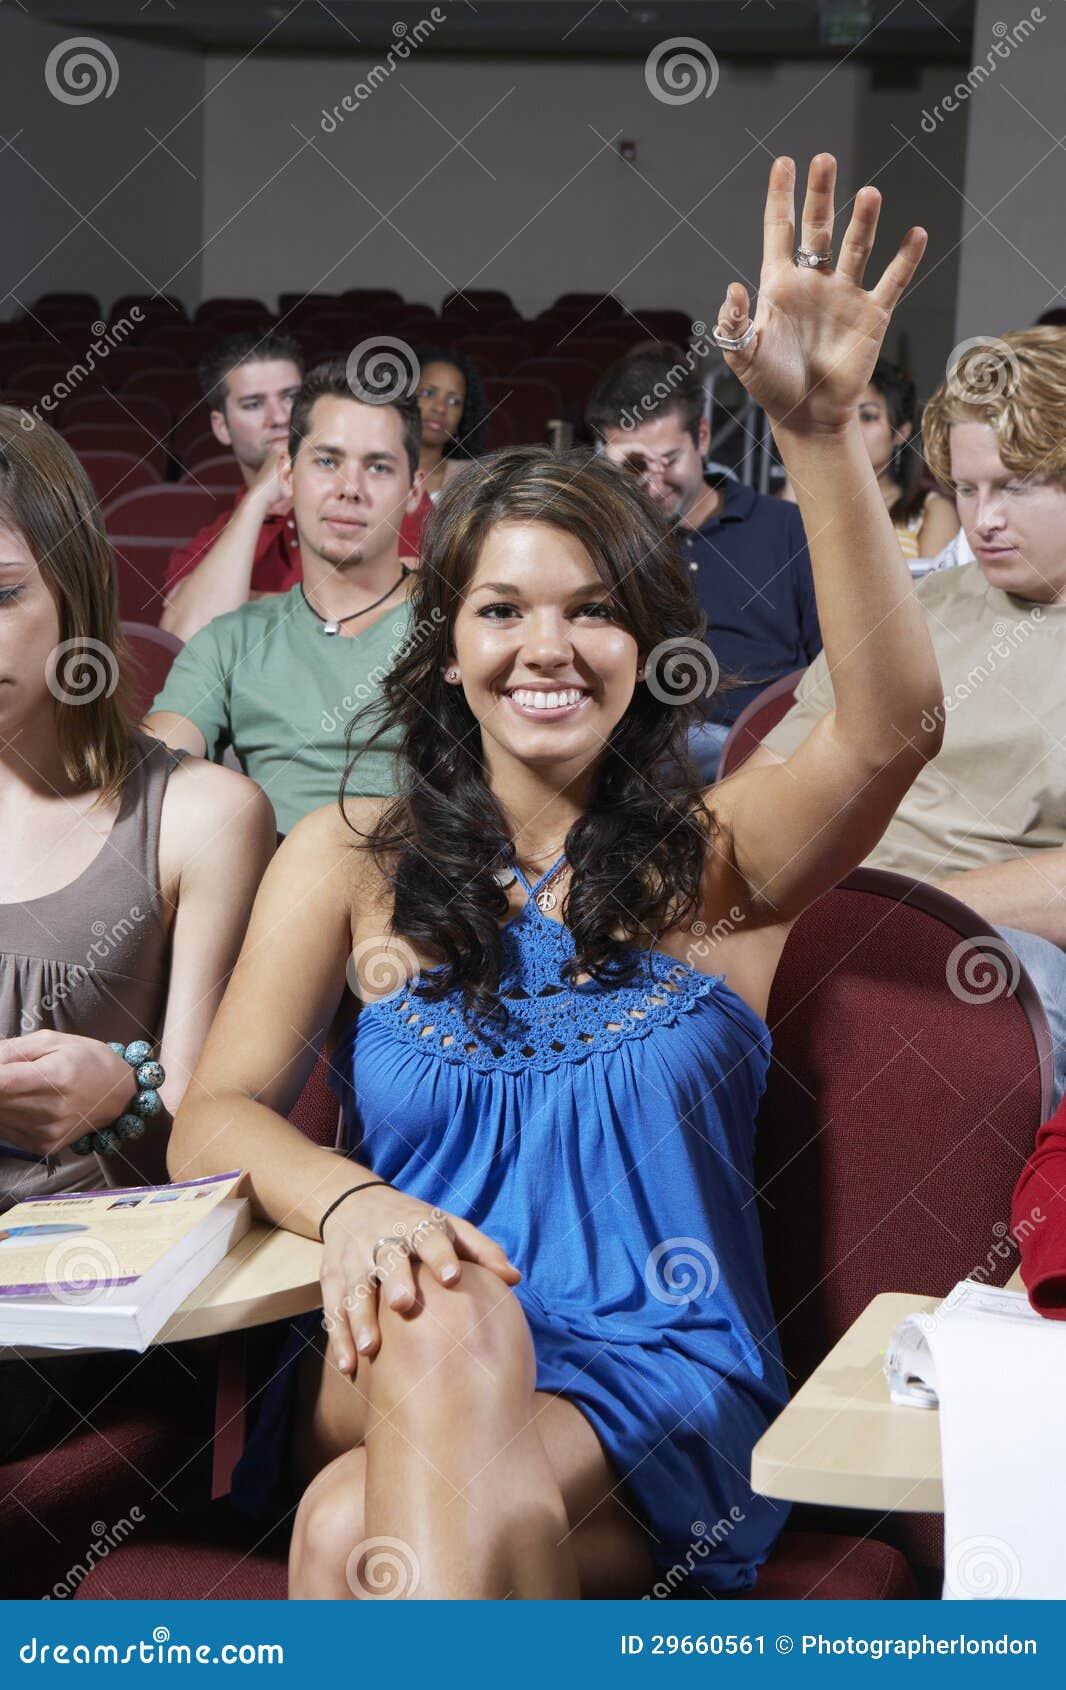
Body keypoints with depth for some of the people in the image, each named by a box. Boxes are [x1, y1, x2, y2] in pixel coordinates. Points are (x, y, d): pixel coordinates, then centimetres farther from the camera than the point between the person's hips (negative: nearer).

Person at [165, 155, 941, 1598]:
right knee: (448, 1313, -36)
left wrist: (822, 434, -25)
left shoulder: (711, 861, 8)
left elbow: (895, 724, -12)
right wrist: (349, 1205, -20)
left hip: (666, 1391, -2)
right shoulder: (353, 860, 12)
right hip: (393, 1375, 2)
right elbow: (217, 1116, 4)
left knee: (356, 1532, -34)